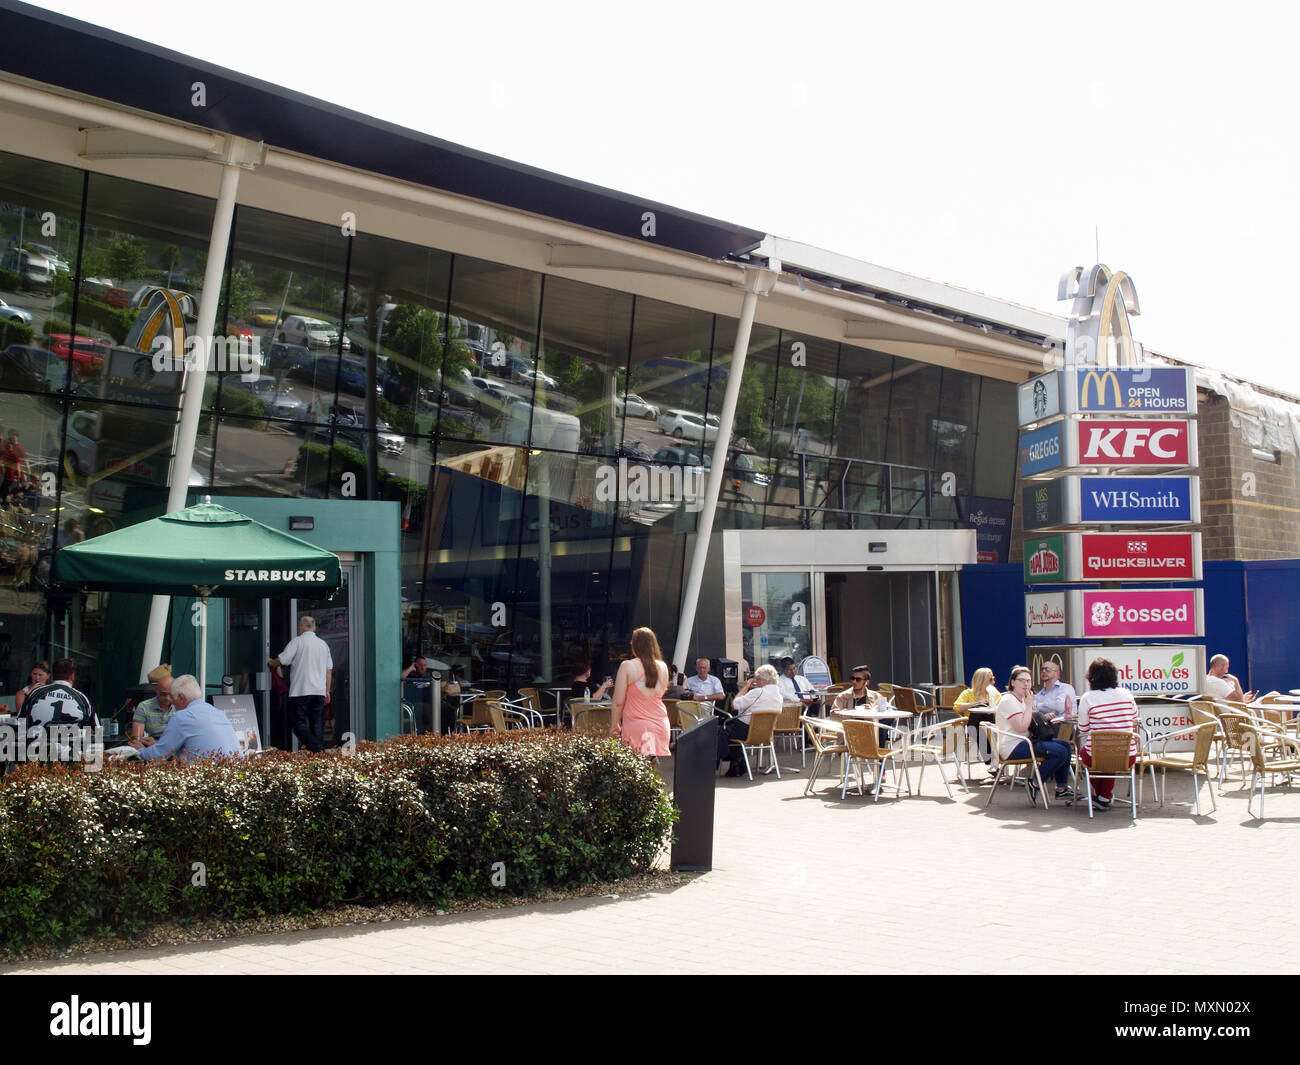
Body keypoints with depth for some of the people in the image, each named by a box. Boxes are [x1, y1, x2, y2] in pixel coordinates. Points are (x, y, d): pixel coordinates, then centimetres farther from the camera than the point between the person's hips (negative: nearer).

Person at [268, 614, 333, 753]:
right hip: (319, 691, 5)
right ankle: (320, 749, 1)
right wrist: (327, 691, 20)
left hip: (301, 690, -5)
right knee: (317, 724, 8)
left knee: (299, 722, -3)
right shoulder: (323, 644, 14)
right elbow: (329, 670, 16)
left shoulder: (297, 641, -3)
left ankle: (315, 747, -20)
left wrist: (270, 662, 16)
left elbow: (282, 660, -6)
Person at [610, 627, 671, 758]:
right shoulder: (663, 667, 6)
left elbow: (618, 702, -5)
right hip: (661, 724, 4)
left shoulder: (627, 666, -6)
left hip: (636, 724, -4)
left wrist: (614, 725, 5)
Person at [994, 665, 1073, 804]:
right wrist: (1029, 705, -17)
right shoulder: (1008, 701, -15)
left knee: (1065, 745, 7)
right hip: (1013, 748, -11)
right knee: (1060, 752, -20)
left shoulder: (1021, 699, 17)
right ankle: (1035, 783, -8)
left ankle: (1062, 788, 11)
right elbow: (1021, 727, -25)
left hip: (1024, 742, 11)